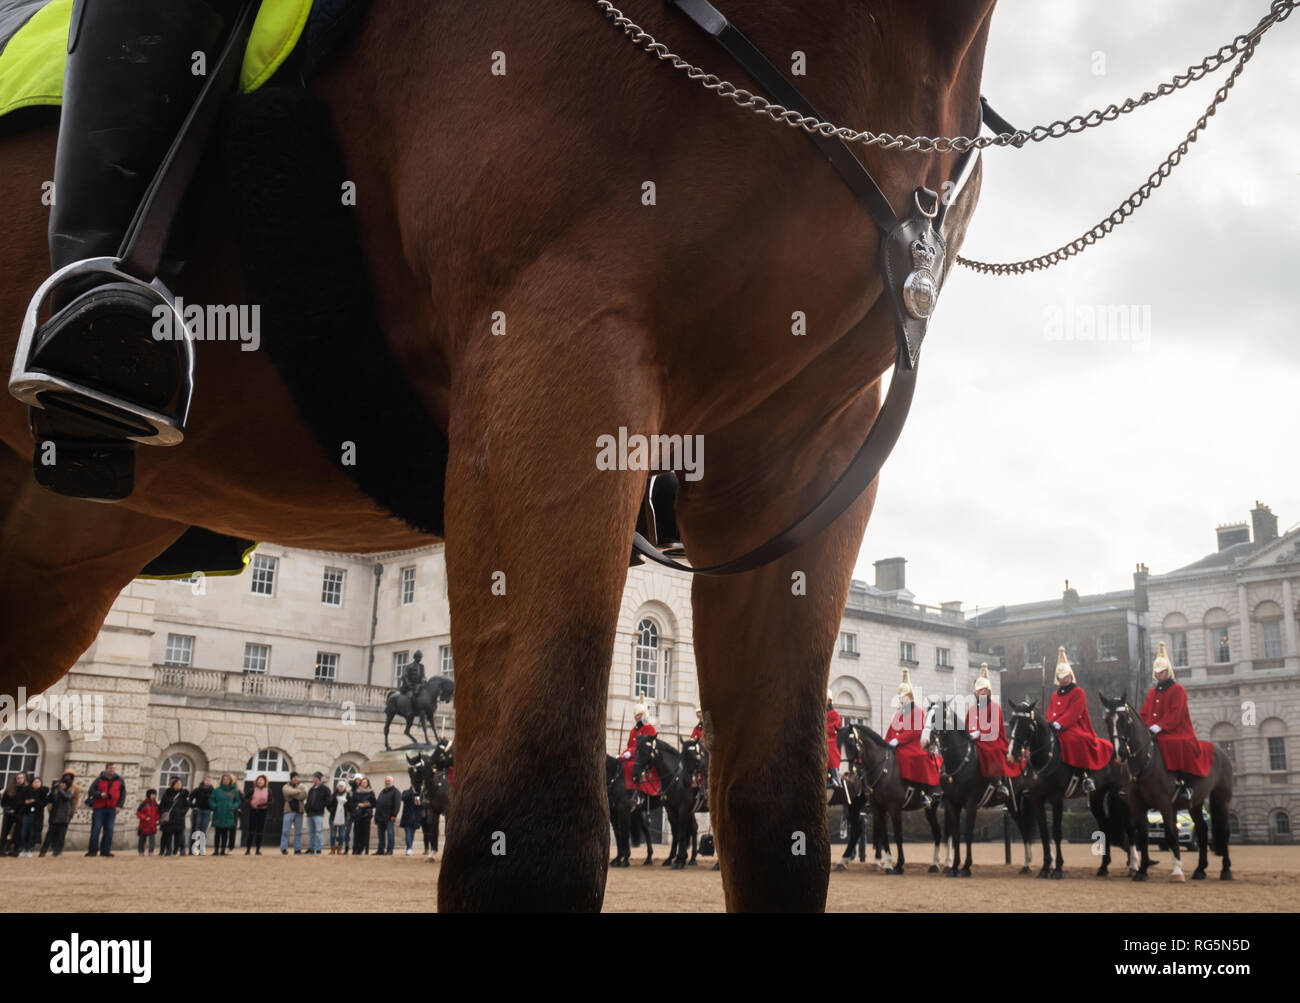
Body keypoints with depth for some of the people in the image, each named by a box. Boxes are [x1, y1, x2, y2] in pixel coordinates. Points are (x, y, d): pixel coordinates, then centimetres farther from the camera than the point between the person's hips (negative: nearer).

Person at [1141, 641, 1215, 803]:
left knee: (1180, 745, -35)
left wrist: (1159, 726, -22)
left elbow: (1174, 713, -12)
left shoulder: (1177, 689, 0)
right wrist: (1147, 728, -4)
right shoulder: (1152, 692, 20)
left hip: (1176, 732, -6)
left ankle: (1185, 784, -30)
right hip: (1155, 734, 6)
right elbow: (1145, 713, 16)